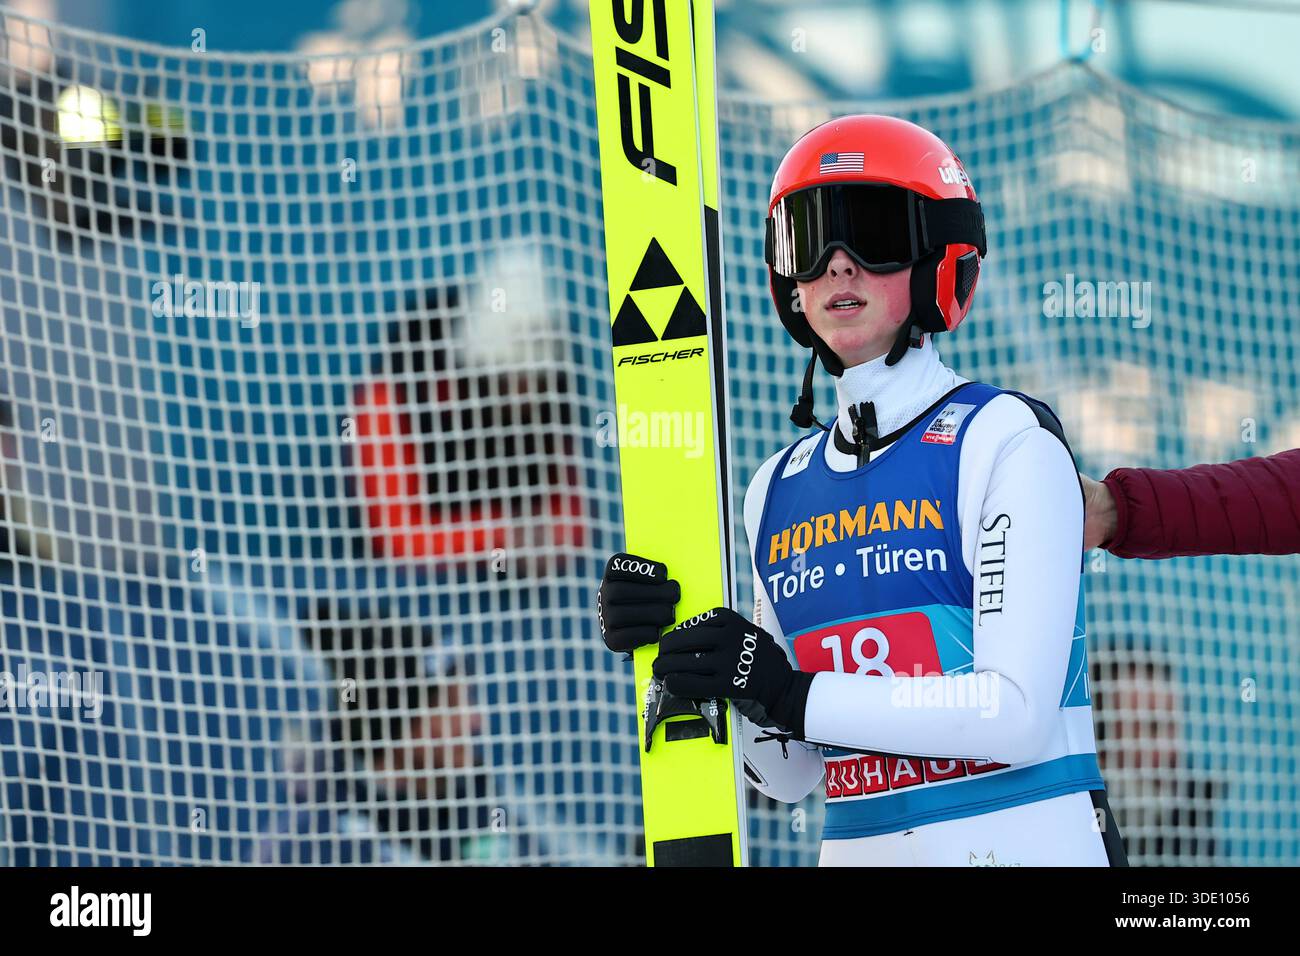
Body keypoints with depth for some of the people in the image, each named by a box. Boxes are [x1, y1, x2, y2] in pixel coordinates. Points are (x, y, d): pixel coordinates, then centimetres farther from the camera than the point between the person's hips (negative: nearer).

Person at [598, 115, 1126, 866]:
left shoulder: (1006, 443, -6)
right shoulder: (777, 491, 10)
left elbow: (1017, 713, -15)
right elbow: (786, 775, 11)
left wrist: (790, 694, -16)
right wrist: (678, 654, -3)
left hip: (1026, 842, -5)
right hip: (858, 848, 5)